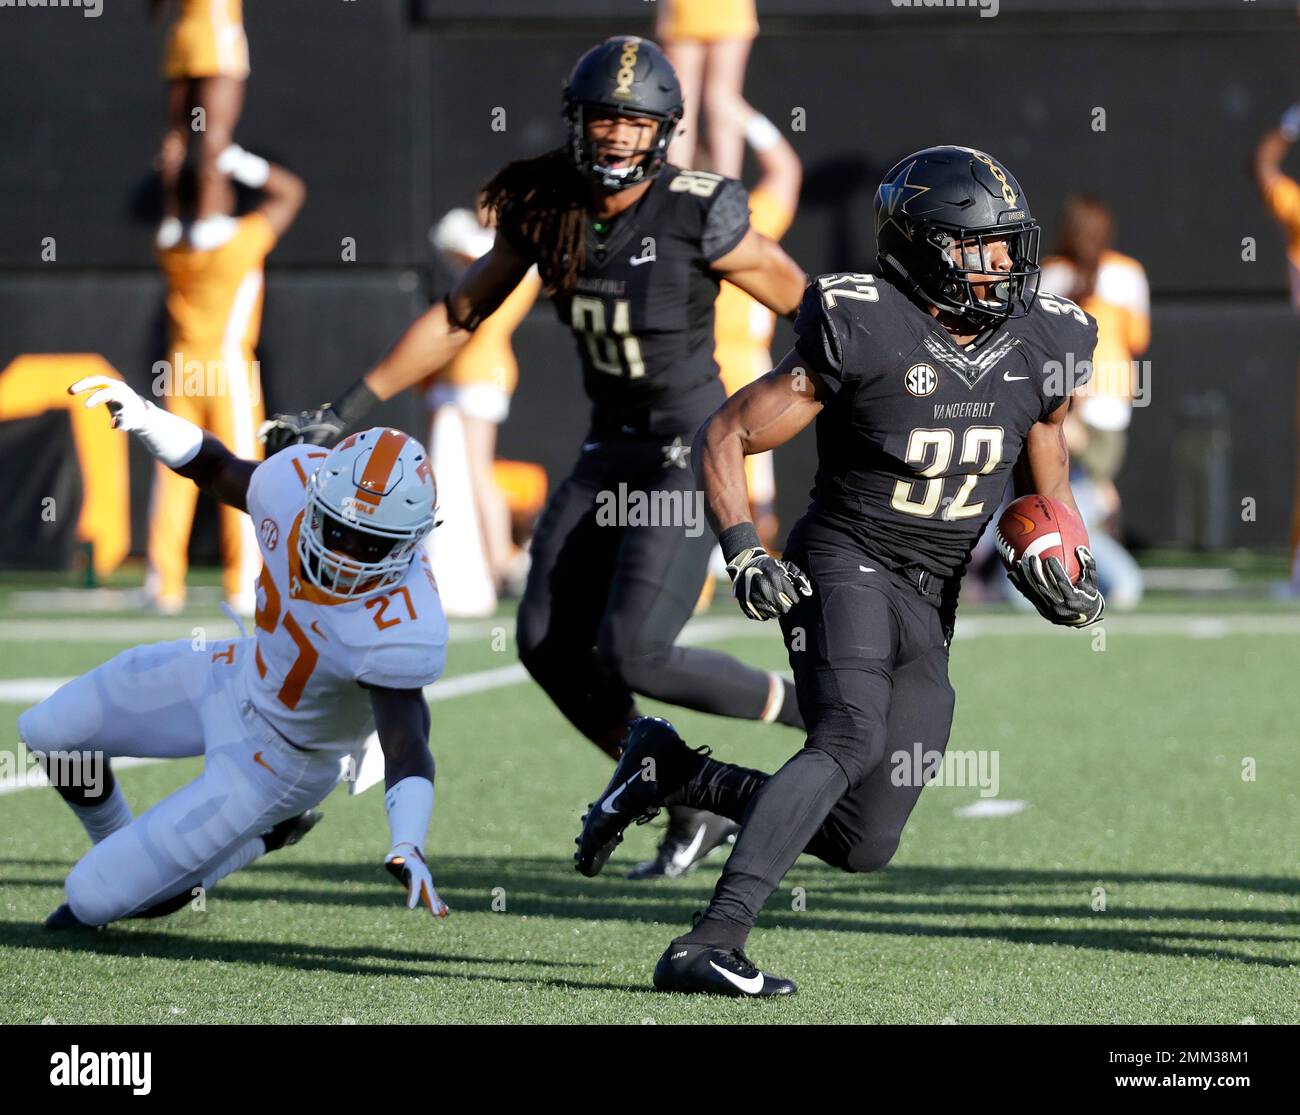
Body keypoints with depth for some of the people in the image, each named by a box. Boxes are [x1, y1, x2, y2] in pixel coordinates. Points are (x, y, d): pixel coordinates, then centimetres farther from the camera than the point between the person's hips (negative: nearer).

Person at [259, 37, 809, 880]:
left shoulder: (699, 215, -18)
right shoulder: (544, 208, -2)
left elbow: (806, 308, -9)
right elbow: (457, 319, 7)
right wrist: (345, 414, 6)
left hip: (692, 453, -7)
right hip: (611, 451, 7)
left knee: (631, 655, -17)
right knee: (550, 645, 0)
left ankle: (808, 709, 7)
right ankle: (692, 813, 14)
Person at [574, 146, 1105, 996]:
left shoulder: (1039, 350, 2)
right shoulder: (864, 335, -14)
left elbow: (1046, 482, 19)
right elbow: (725, 437, -6)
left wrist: (1058, 568, 0)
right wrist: (745, 555, -18)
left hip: (930, 611, 6)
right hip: (846, 566, -6)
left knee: (864, 844, 1)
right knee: (852, 736, -33)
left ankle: (673, 774, 22)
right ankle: (709, 946, -37)